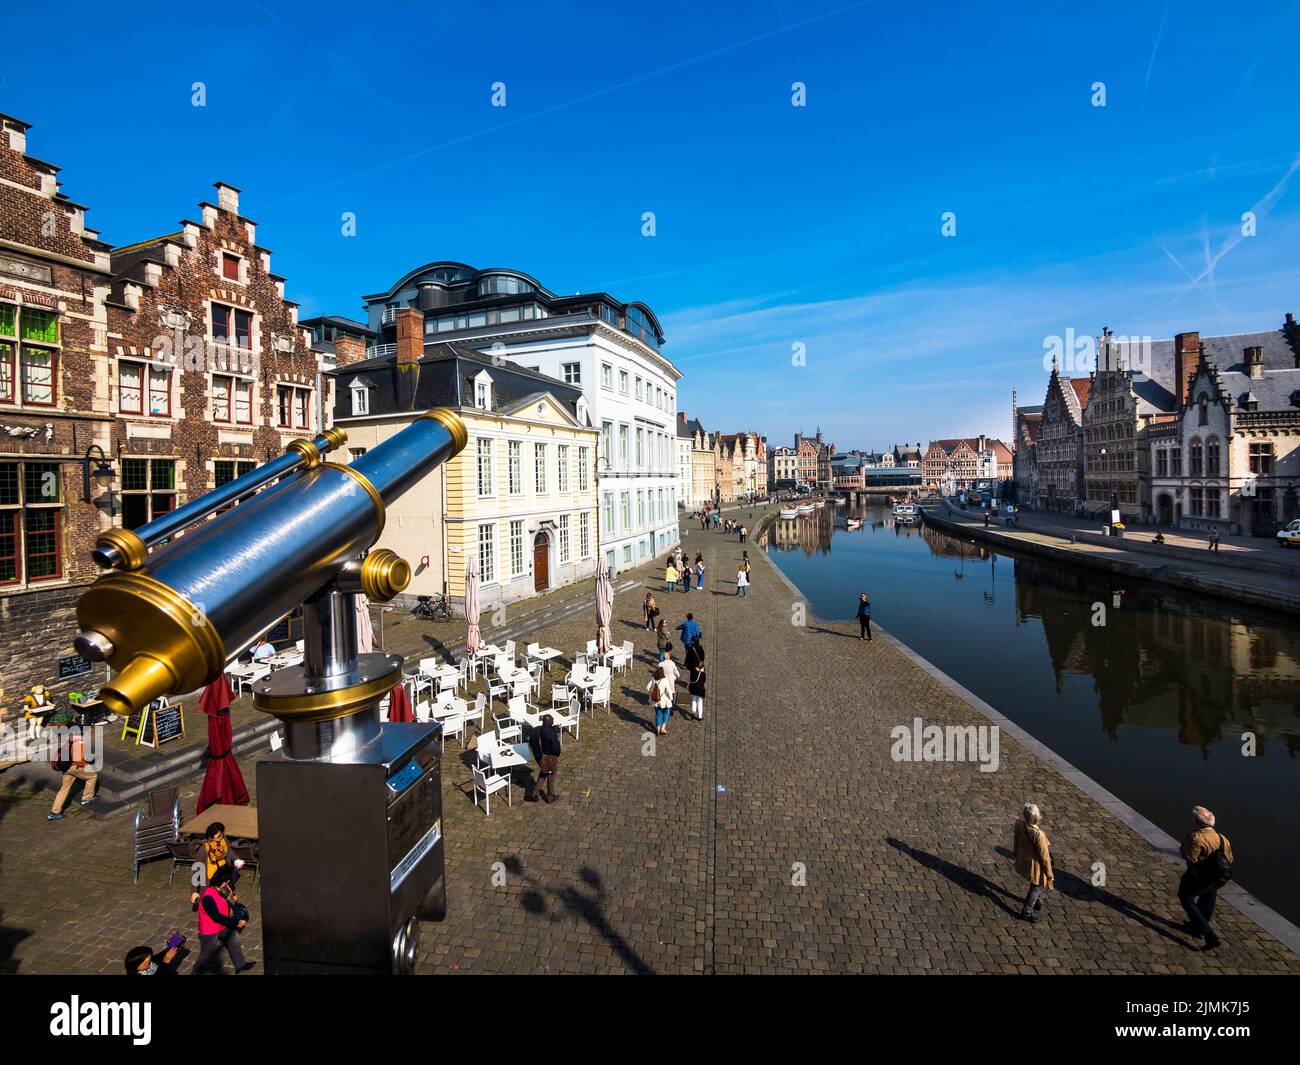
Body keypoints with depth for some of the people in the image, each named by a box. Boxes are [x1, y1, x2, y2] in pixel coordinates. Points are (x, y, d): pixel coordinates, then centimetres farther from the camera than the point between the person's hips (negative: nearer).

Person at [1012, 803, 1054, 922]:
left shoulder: (1019, 824, -18)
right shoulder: (1038, 834, -37)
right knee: (1037, 887, 20)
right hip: (1035, 864, -6)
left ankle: (1038, 903, 56)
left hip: (1022, 861, 6)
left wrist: (1017, 856, 19)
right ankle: (1026, 913, 32)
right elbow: (1044, 857, -23)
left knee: (1036, 884, 33)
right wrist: (1049, 875, -9)